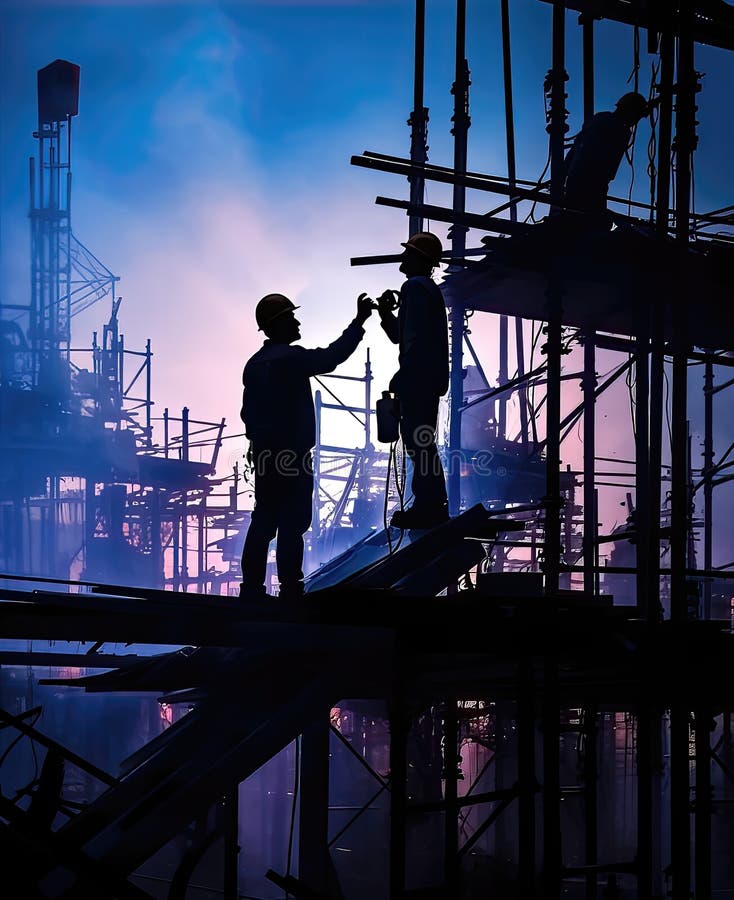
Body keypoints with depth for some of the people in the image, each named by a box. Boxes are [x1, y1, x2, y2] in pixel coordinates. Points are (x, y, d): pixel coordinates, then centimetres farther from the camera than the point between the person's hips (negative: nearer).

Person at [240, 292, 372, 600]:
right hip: (292, 456, -8)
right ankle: (290, 590, -2)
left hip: (265, 454, 9)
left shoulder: (255, 363, 13)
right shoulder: (290, 357, -14)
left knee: (263, 521, 12)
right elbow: (332, 356, -22)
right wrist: (359, 321, -16)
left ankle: (252, 587, 13)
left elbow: (247, 412, 17)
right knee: (292, 523, -4)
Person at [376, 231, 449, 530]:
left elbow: (414, 339, -20)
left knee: (417, 440, -9)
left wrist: (401, 379, -18)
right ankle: (432, 505, 18)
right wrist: (386, 313, 9)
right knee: (421, 441, 15)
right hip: (431, 379, 11)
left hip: (417, 379, -11)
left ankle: (427, 507, -8)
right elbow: (400, 336, 24)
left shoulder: (415, 287, -11)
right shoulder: (429, 289, 22)